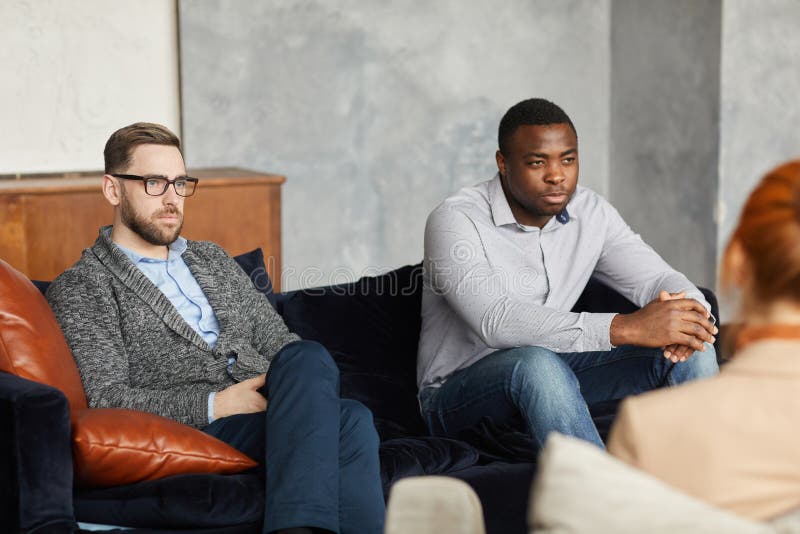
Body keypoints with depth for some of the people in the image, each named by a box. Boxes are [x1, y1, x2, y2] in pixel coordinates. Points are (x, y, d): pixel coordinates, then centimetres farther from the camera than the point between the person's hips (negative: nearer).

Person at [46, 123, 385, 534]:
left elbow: (278, 341, 24)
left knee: (349, 420, -33)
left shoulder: (212, 260, 27)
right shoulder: (79, 289, 6)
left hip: (272, 411, 6)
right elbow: (105, 399, -6)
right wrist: (215, 405, -15)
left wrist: (301, 378, -2)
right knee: (349, 421, -34)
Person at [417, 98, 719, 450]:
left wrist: (690, 314, -31)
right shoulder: (455, 221, -20)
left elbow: (661, 280, -3)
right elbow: (497, 321, -34)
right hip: (456, 395, -6)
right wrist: (624, 327, -41)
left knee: (692, 349, -11)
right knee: (535, 363, -40)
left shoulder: (591, 213, 1)